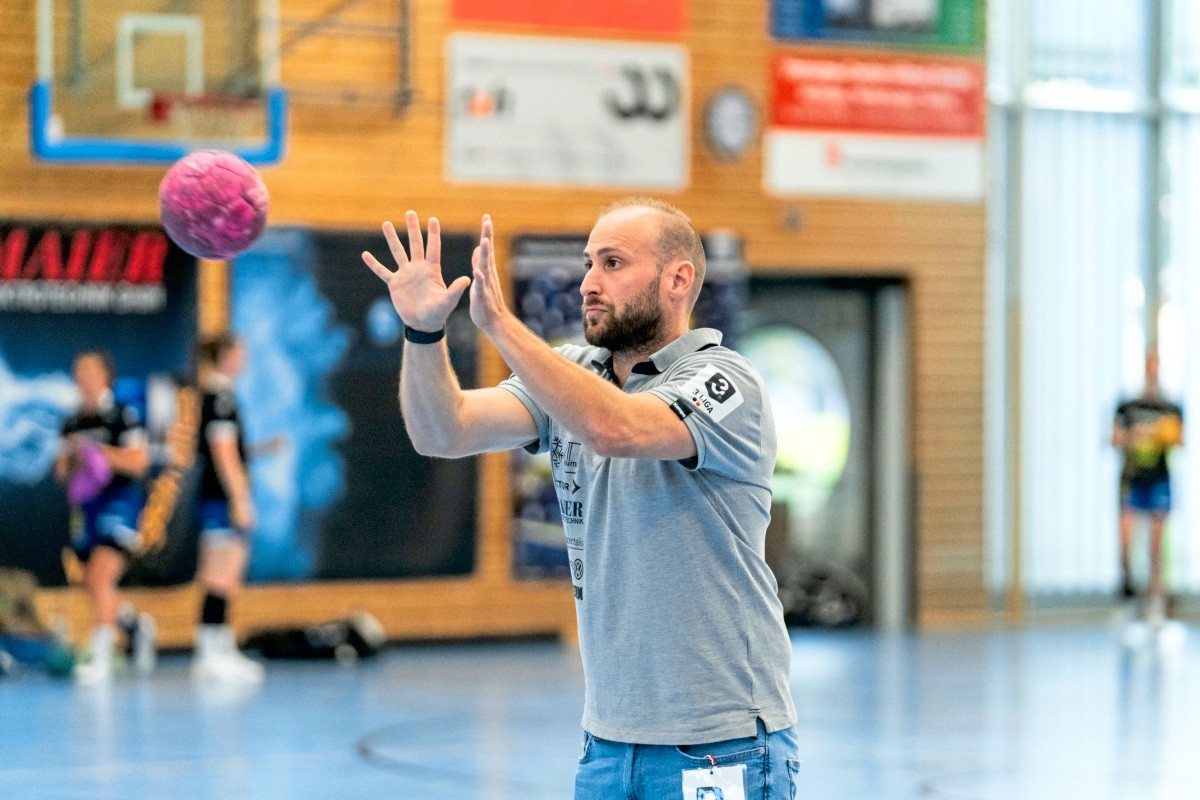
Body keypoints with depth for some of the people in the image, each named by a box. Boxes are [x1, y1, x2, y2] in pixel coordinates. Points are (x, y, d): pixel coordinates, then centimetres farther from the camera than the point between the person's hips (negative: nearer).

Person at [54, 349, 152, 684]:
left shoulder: (123, 416, -5)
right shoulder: (72, 424, 13)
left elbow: (138, 462, -12)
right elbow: (62, 474, 17)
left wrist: (96, 450, -17)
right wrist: (68, 458, -6)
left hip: (118, 503, -7)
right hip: (84, 509, 7)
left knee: (100, 578, -18)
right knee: (94, 587, 12)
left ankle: (101, 658, -18)